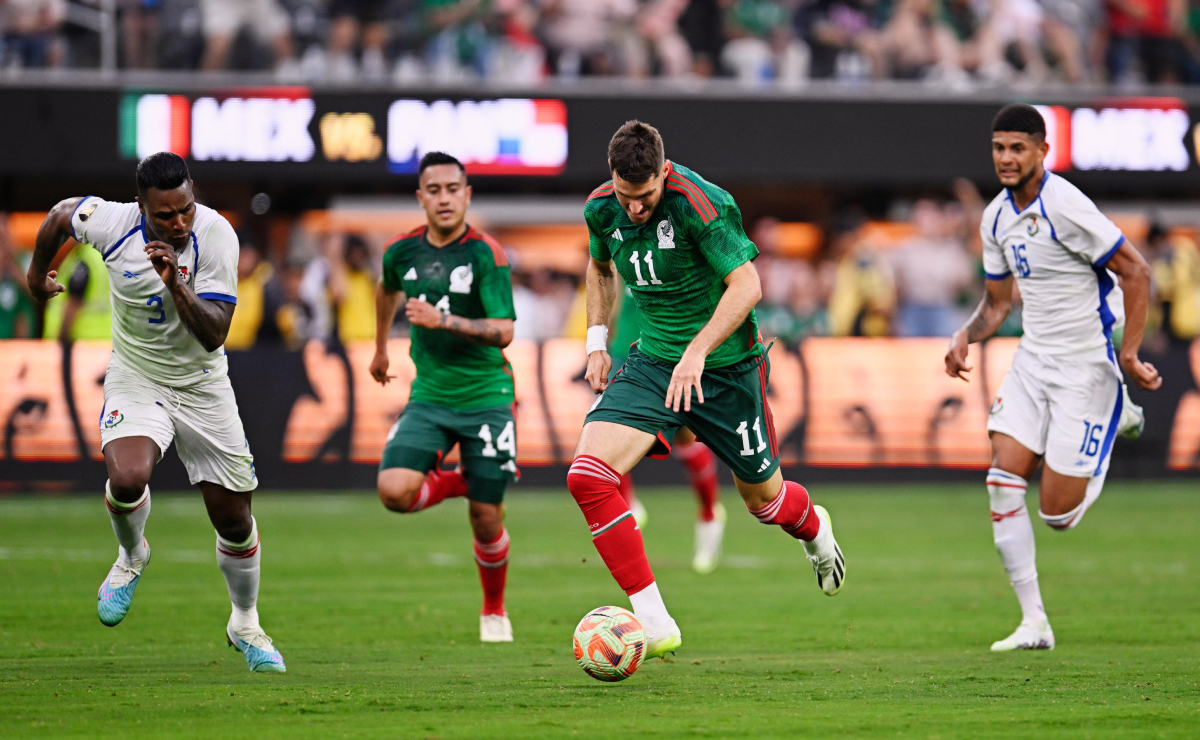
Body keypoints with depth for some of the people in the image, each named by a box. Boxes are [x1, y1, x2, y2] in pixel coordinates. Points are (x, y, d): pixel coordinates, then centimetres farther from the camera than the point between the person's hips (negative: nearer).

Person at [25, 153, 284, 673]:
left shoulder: (216, 235, -22)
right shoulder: (111, 223, -19)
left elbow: (214, 334, -25)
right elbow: (62, 213, 5)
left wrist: (175, 284, -39)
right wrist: (38, 273, 21)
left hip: (203, 386, 0)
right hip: (136, 381, 0)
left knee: (234, 518, 4)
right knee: (126, 480, -28)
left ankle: (245, 625, 31)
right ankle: (131, 558, 7)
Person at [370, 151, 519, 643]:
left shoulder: (485, 253, -13)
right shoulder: (403, 252, 1)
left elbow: (503, 331, -19)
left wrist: (442, 321, -29)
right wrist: (380, 347, 37)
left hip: (485, 396, -3)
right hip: (429, 396, 3)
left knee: (486, 519, -1)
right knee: (394, 491, -20)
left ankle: (494, 609, 26)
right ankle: (455, 482, 13)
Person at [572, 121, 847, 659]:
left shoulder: (700, 204, -23)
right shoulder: (602, 209, -4)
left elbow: (746, 285, -26)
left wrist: (697, 351, -35)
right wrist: (596, 340, 9)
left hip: (725, 367, -4)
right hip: (652, 362, 4)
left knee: (763, 499, 13)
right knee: (587, 476, -19)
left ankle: (814, 530, 54)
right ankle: (654, 625, -17)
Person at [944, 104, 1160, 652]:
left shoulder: (1065, 206, -18)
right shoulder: (996, 217, 6)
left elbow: (1136, 273, -15)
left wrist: (1128, 354, -19)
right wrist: (966, 336, -2)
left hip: (1086, 366, -7)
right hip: (1032, 361, 7)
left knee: (1057, 514, -4)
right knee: (1002, 480, -11)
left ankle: (1117, 418, 24)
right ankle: (1034, 623, -2)